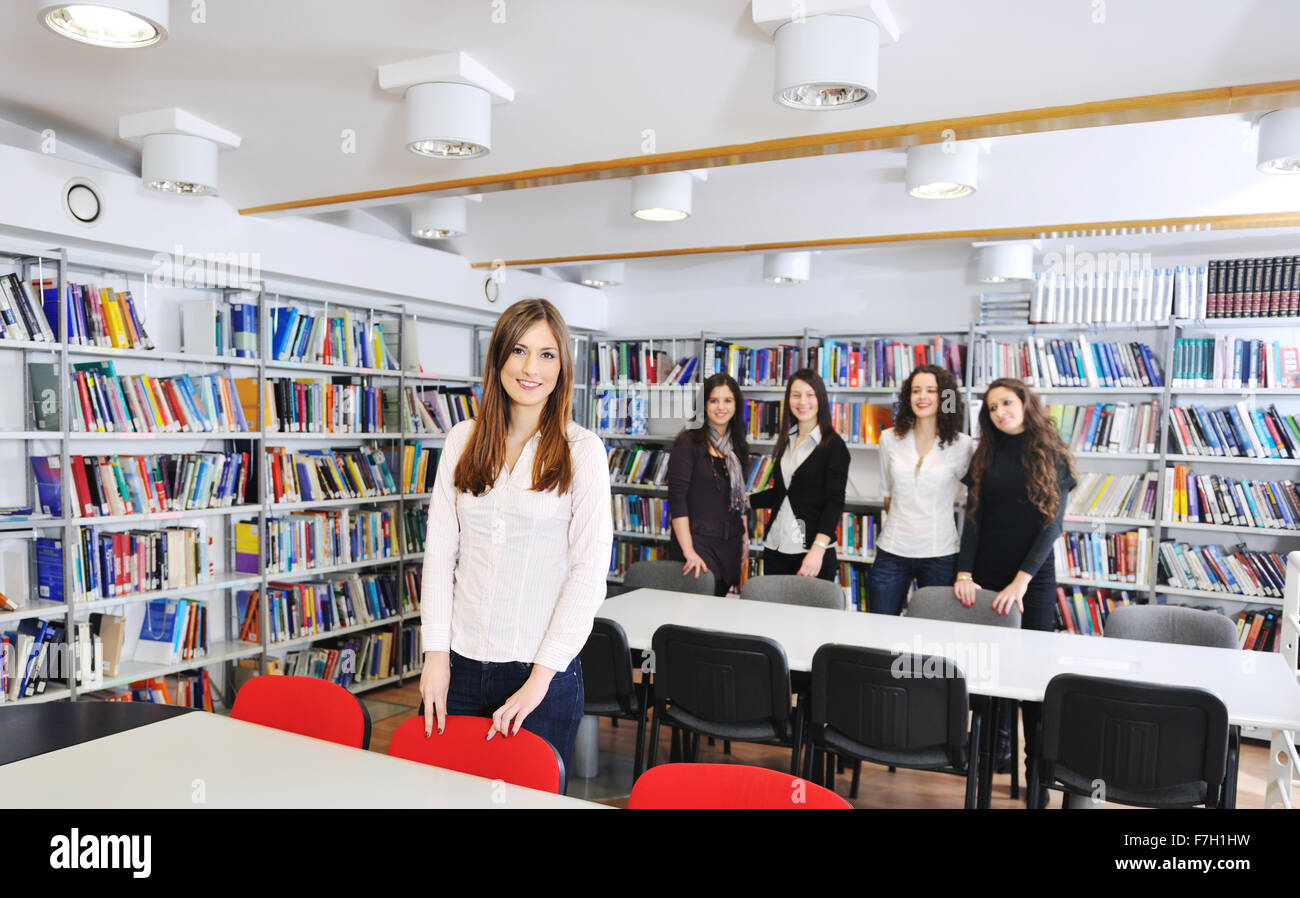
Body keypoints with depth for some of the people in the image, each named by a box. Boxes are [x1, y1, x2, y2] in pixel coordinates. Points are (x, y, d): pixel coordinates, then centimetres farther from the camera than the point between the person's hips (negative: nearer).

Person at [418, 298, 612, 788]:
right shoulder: (463, 440, 5)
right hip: (461, 663, 3)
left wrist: (540, 677, -12)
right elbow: (439, 549, 5)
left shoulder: (581, 450, -5)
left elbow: (590, 569, -9)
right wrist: (436, 654, -2)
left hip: (543, 669, -3)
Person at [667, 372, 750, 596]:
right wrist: (689, 551, -19)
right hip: (697, 540, -6)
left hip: (730, 544, 6)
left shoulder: (738, 445, 12)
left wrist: (745, 538, 15)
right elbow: (677, 499, -14)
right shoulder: (689, 442, -8)